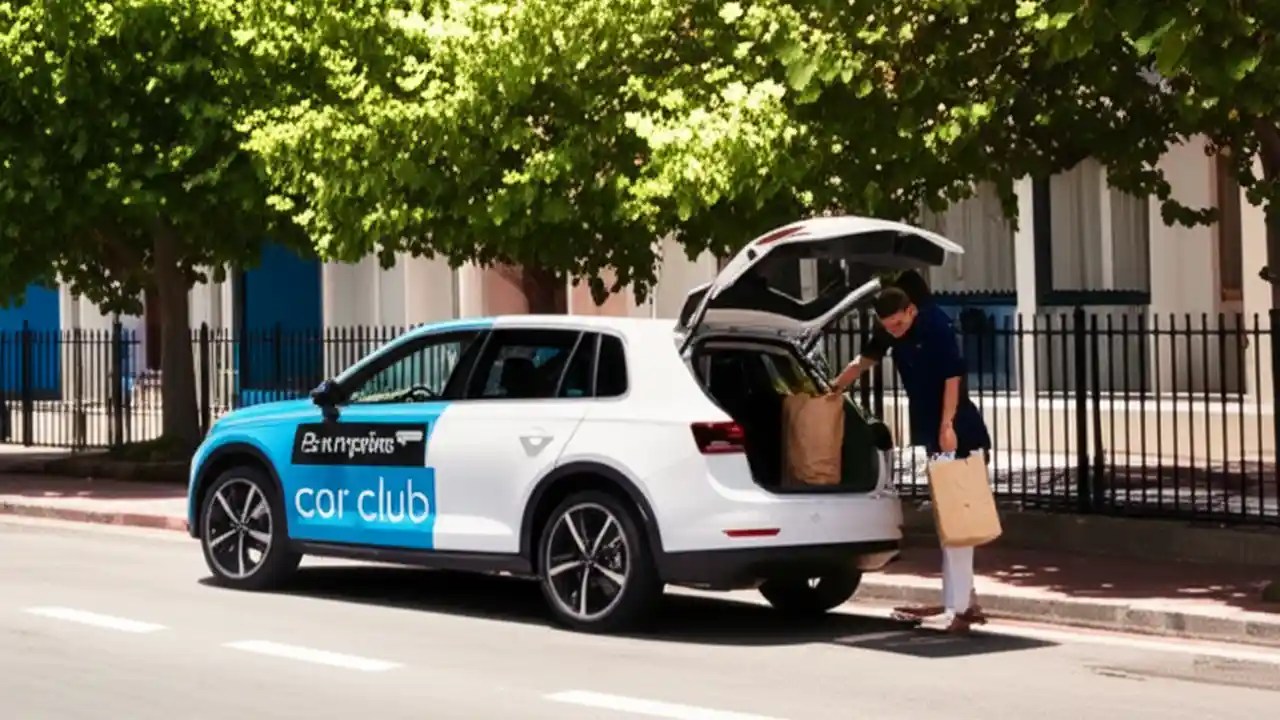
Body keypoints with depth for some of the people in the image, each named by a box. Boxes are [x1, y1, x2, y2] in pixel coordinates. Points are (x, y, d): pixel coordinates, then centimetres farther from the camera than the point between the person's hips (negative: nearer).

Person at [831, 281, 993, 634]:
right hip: (932, 433, 8)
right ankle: (959, 600, 17)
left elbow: (952, 378, -19)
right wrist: (834, 389, 16)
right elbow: (865, 360, 21)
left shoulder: (936, 326, -17)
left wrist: (947, 426, -24)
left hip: (957, 434, -8)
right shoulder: (890, 332, 5)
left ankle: (959, 605, -10)